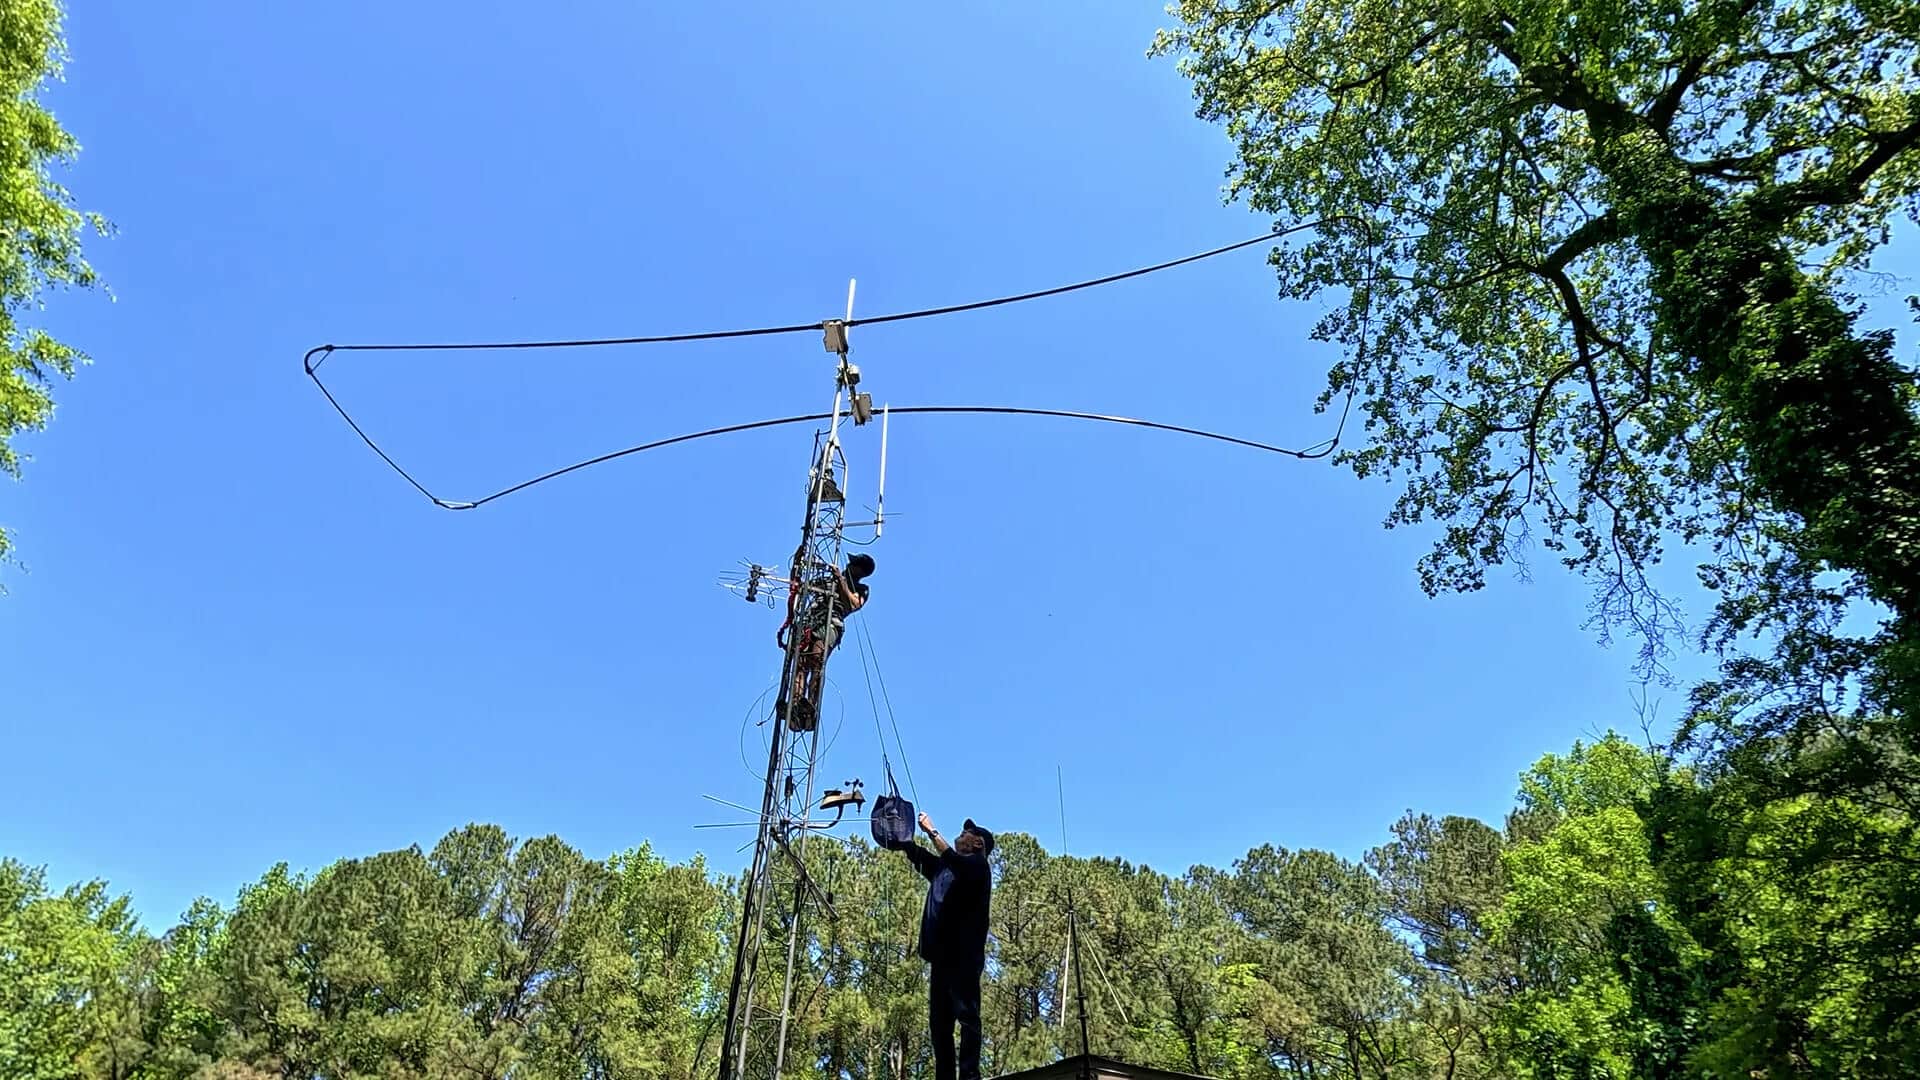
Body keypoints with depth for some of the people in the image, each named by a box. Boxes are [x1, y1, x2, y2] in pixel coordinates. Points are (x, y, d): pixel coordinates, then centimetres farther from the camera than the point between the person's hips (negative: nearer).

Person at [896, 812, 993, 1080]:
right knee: (939, 1019, 7)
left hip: (964, 955, -8)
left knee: (966, 1015, -9)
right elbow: (911, 851, 21)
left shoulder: (977, 866, 0)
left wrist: (931, 831, -14)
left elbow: (952, 859, -20)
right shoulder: (942, 867, 22)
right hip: (941, 953, 8)